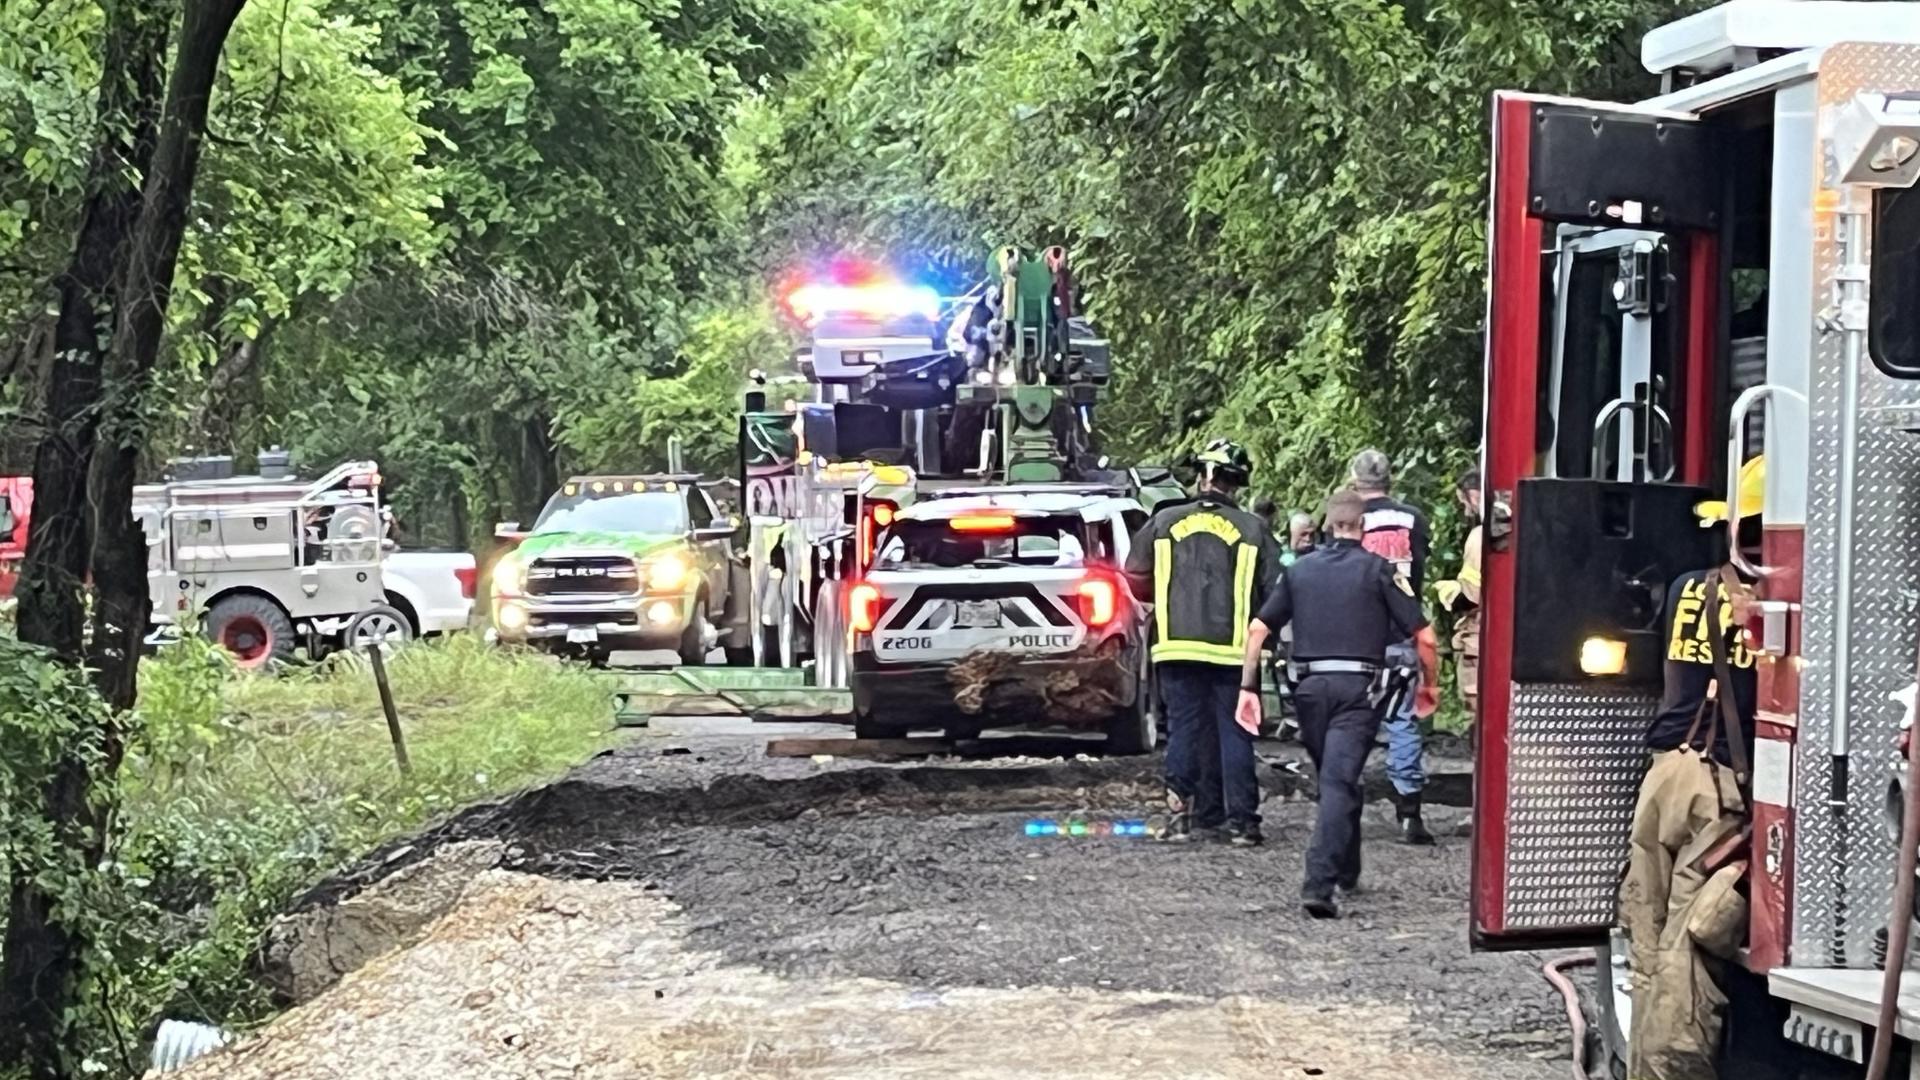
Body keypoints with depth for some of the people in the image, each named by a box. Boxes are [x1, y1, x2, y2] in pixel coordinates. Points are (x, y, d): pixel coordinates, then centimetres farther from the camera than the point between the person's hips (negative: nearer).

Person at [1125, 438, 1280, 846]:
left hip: (1176, 644, 1)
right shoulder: (1252, 529, -1)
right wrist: (1261, 625, 17)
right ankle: (1241, 819, 2)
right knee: (1235, 731, 4)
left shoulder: (1165, 522, 3)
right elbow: (1276, 590, -3)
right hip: (1232, 647, -1)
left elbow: (1136, 579, 7)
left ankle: (1182, 808, 5)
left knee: (1184, 727, 10)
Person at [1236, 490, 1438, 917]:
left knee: (1336, 779, 21)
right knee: (1339, 782, -9)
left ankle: (1346, 872, 32)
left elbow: (1258, 630, 8)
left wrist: (1248, 687, 12)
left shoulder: (1299, 570, 13)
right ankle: (1319, 883, -21)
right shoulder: (1378, 570, 1)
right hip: (1358, 688, -4)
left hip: (1310, 686, 4)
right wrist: (1429, 685, 13)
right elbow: (1425, 637, -2)